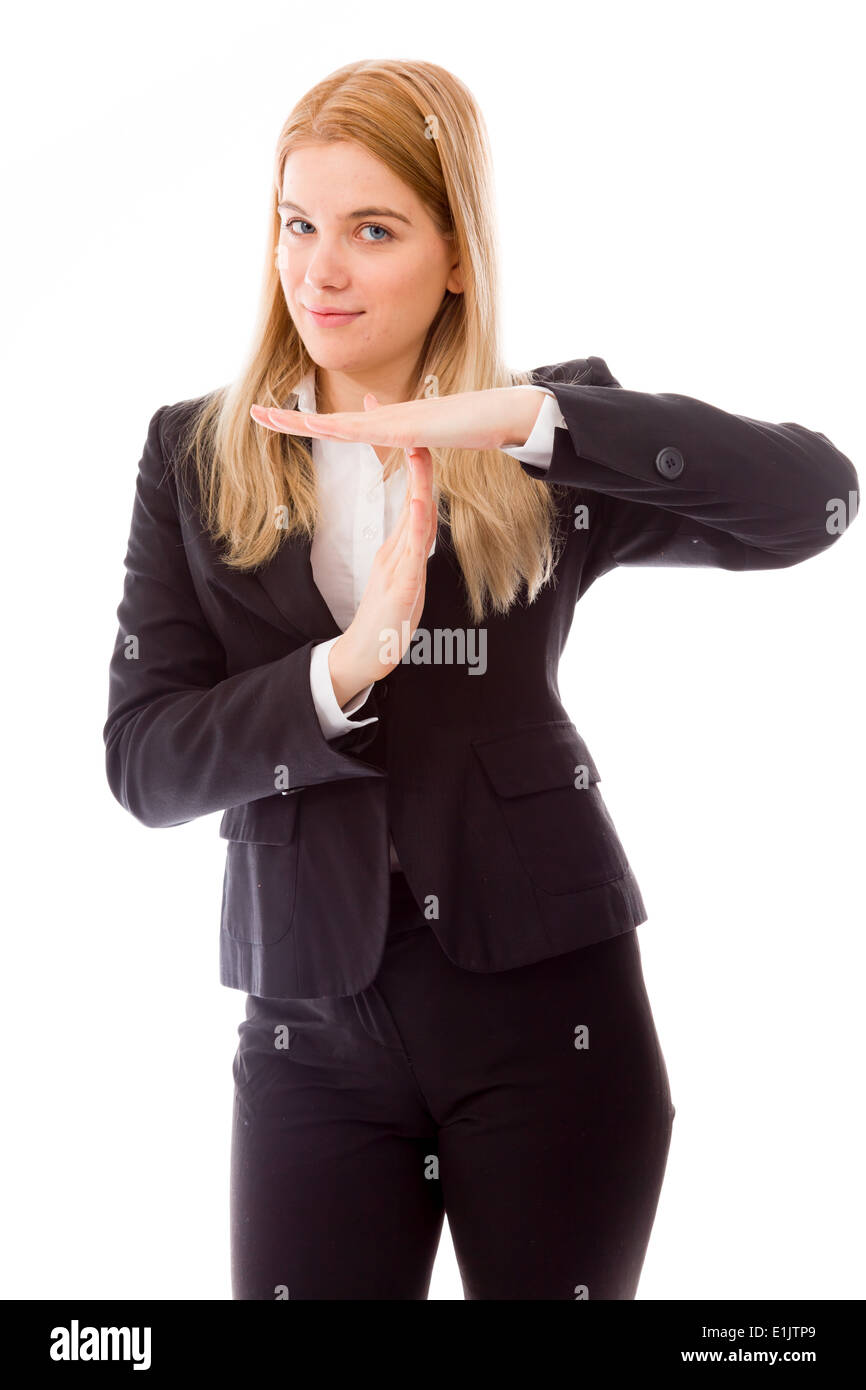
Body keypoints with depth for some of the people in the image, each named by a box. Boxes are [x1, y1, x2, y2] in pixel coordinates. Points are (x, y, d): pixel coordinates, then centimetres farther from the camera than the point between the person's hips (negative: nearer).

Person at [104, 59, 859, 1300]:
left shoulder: (548, 453, 1)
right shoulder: (195, 455, 5)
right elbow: (143, 763, -3)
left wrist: (522, 415, -23)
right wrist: (349, 662, -20)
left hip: (547, 1007, -1)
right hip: (313, 1027, 1)